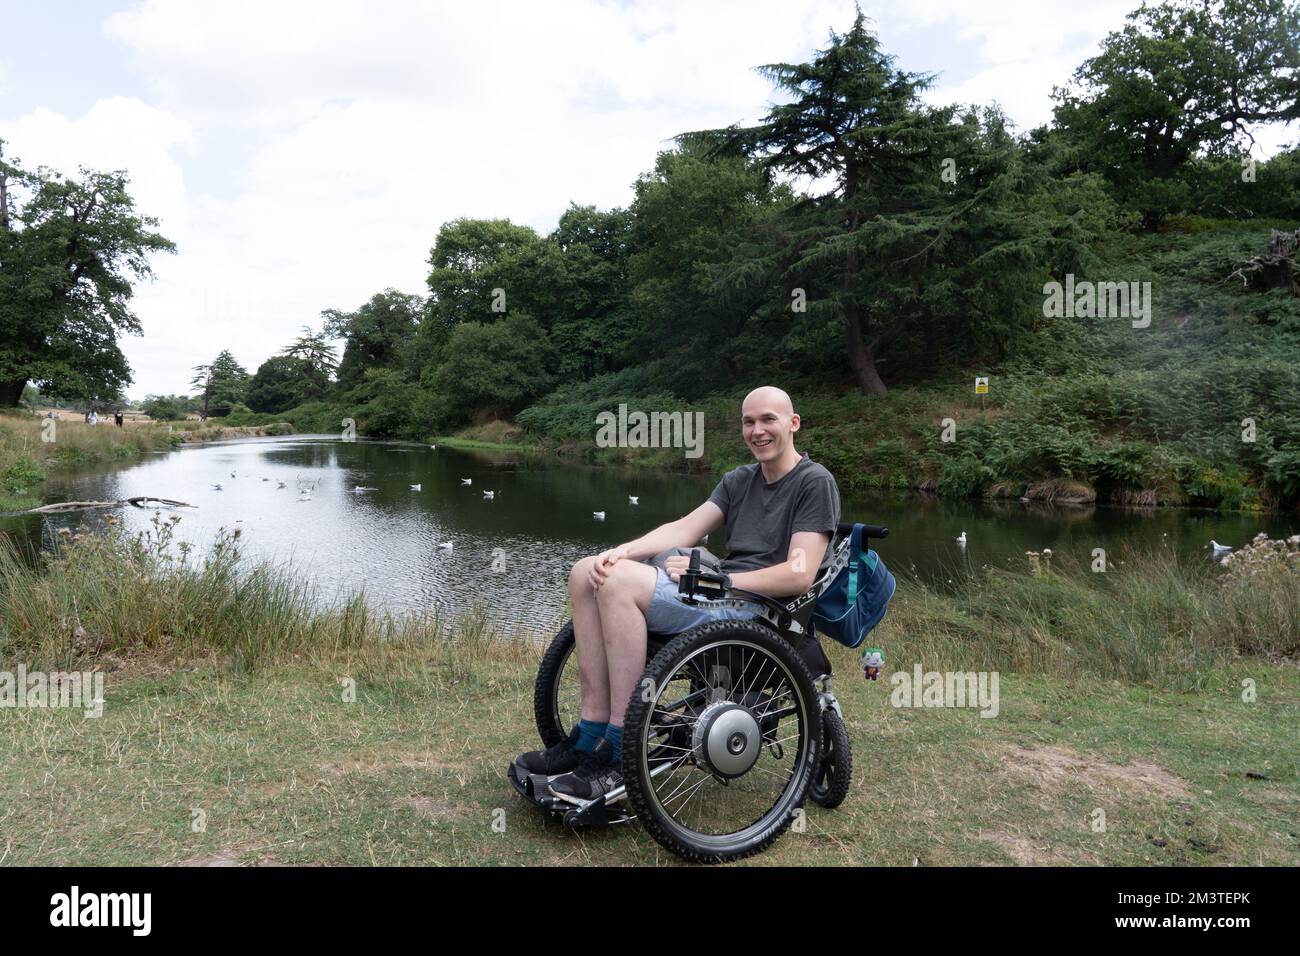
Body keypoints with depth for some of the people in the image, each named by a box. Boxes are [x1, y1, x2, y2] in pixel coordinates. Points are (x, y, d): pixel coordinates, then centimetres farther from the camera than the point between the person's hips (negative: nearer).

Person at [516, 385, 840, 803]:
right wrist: (622, 551, -10)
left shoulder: (816, 482, -3)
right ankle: (591, 733, -10)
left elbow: (799, 575, -13)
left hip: (762, 608, -8)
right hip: (720, 593, 8)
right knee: (587, 574, -8)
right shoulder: (738, 480, 20)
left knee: (621, 582, -27)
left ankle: (619, 753, -23)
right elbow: (684, 528, 8)